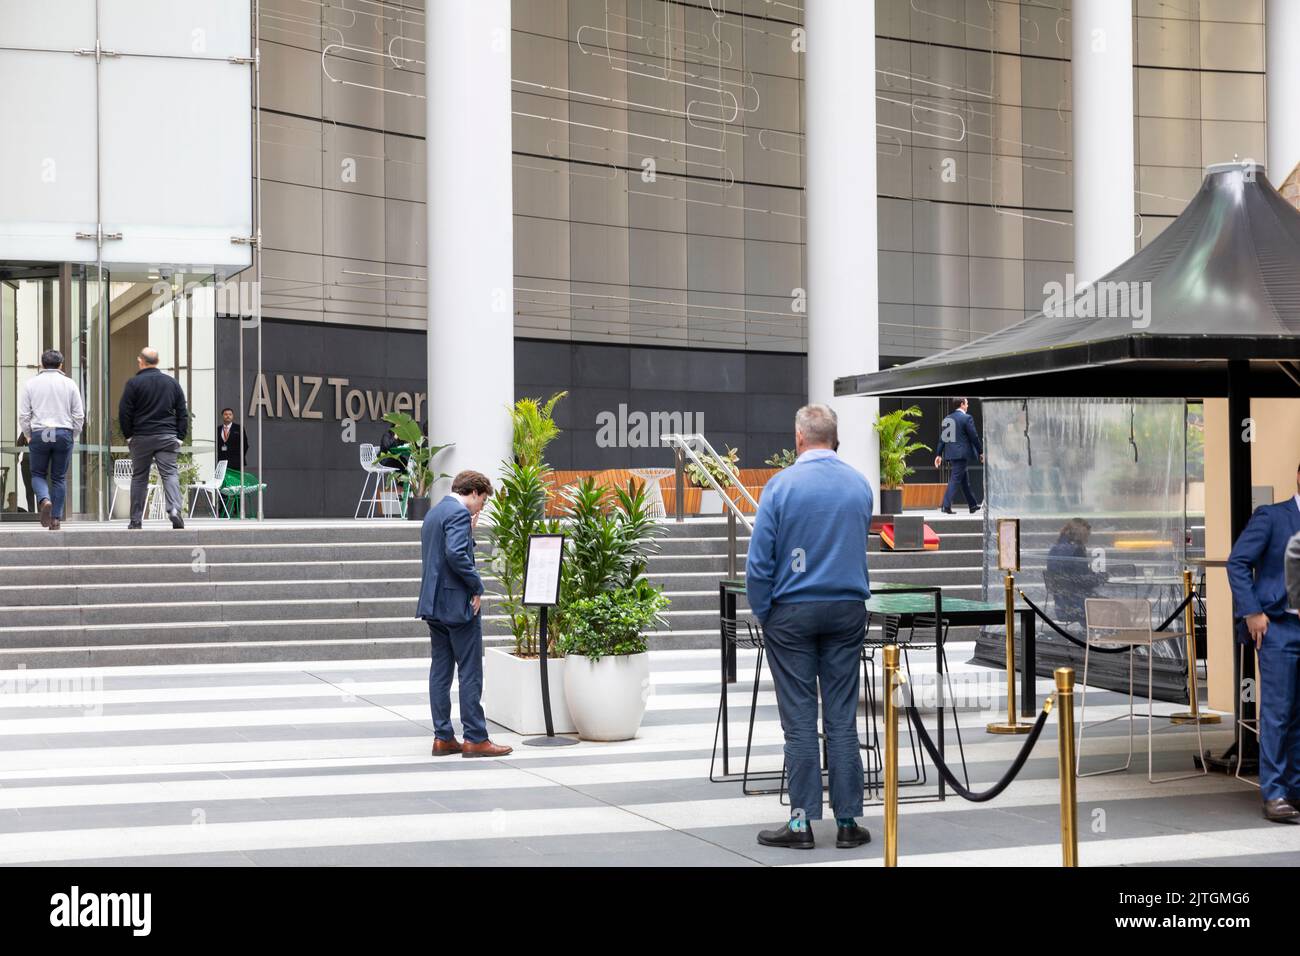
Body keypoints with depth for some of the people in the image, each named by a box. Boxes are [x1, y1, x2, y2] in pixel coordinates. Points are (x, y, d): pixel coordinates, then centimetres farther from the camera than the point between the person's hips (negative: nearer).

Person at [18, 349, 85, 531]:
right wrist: (73, 437, 14)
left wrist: (28, 435, 13)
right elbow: (79, 415, 4)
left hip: (39, 434, -1)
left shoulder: (31, 383, 3)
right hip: (64, 434, 1)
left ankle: (45, 500, -17)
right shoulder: (69, 383, 4)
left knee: (38, 474, 12)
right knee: (59, 478, 8)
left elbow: (23, 415, 2)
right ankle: (56, 519, 5)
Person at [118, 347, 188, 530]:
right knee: (170, 474, -2)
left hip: (141, 437, -2)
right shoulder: (172, 383, 8)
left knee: (139, 477, 8)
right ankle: (174, 510, -25)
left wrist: (128, 435, 5)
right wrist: (180, 437, 10)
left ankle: (136, 520, 11)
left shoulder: (134, 383, -3)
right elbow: (183, 412, 8)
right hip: (167, 437, 2)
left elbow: (124, 412, -6)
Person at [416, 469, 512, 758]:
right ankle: (475, 739, -2)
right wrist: (476, 586, -15)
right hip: (458, 603, -9)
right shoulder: (459, 513, -13)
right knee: (470, 672, -4)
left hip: (433, 604, 9)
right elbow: (456, 554, -25)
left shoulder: (433, 513, 17)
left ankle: (443, 738, 11)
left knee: (440, 670, 9)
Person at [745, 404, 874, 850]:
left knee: (800, 719, 1)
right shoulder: (860, 486, 3)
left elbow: (759, 560, -9)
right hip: (848, 609, 3)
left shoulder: (782, 485, -8)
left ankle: (802, 821, 2)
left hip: (793, 612, -3)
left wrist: (762, 612, 3)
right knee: (842, 718, 5)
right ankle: (847, 821, 6)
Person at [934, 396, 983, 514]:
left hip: (951, 453, 7)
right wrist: (981, 452, -1)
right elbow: (974, 437, -10)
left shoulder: (946, 419, 10)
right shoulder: (966, 418, -10)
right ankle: (946, 505, -13)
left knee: (965, 479, 16)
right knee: (955, 479, -7)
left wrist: (939, 454, 13)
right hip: (963, 453, -7)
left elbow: (942, 438, 11)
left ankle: (973, 505, 24)